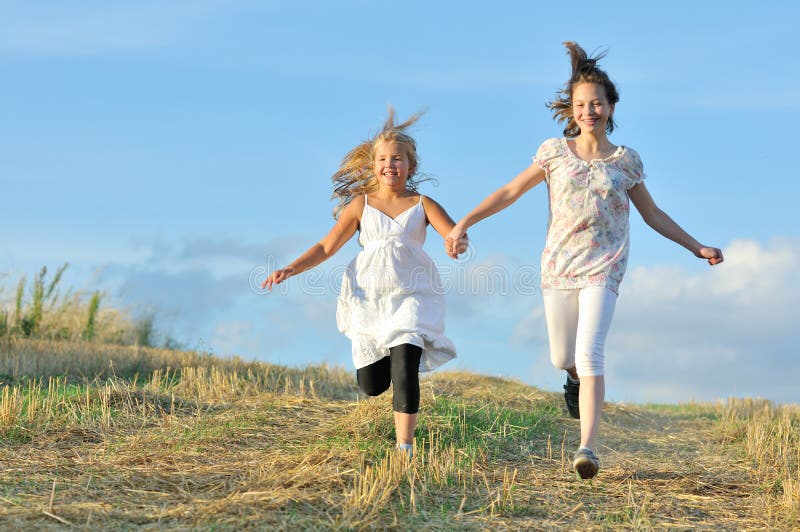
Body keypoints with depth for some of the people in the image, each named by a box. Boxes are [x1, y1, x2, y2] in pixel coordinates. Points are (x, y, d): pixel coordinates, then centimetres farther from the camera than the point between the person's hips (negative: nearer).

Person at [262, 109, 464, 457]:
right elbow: (326, 247, 8)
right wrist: (292, 269, -6)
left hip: (411, 295, -2)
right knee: (371, 385, 5)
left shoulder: (422, 205, 4)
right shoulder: (360, 205, 7)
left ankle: (405, 447, -18)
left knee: (404, 368, -22)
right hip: (369, 296, 2)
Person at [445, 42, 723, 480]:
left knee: (590, 354, -19)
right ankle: (577, 379, 49)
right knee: (562, 358, 9)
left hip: (603, 268, -2)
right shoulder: (554, 152, 4)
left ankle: (587, 448, -23)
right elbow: (511, 191, 7)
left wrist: (697, 248, 14)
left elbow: (652, 214, 16)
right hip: (558, 265, 2)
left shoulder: (625, 160, 5)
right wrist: (463, 224, -1)